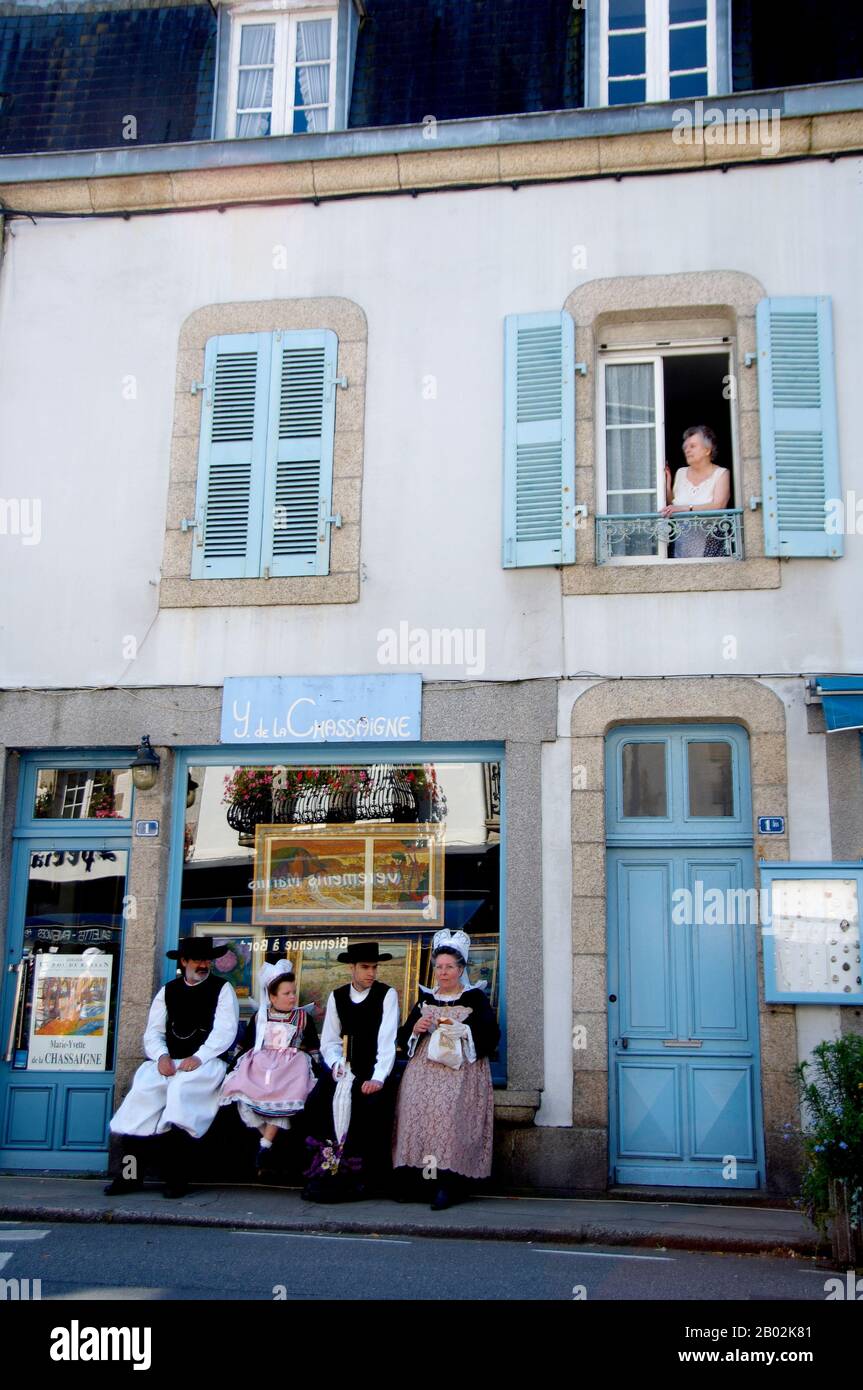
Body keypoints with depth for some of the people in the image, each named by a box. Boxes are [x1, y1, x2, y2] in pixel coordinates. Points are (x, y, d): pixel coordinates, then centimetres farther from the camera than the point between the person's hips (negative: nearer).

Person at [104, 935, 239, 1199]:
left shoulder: (222, 989, 7)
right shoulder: (167, 991, 19)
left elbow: (225, 1031, -5)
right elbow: (153, 1032, 10)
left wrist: (198, 1058, -19)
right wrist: (162, 1056, -11)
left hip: (207, 1062, -3)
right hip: (168, 1061, 4)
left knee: (181, 1087, -33)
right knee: (143, 1087, -25)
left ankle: (176, 1179, -27)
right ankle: (131, 1174, -17)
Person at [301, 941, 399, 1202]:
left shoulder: (387, 994, -3)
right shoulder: (337, 996, 9)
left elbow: (387, 1039, -14)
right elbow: (329, 1040, 7)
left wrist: (378, 1078, -25)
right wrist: (336, 1063, -14)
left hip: (374, 1072, -3)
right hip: (346, 1069, 3)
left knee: (373, 1105, -31)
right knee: (315, 1103, -22)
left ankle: (368, 1178, -13)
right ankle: (328, 1168, -6)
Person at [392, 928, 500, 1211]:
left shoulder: (475, 998, 9)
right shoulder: (425, 999, 21)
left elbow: (491, 1036, 0)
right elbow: (403, 1037, 21)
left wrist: (463, 1031, -12)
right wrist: (415, 1028, 0)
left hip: (461, 1068, -3)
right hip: (424, 1067, 3)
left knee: (449, 1107, -28)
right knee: (414, 1103, -23)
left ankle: (448, 1183, -25)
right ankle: (408, 1179, -21)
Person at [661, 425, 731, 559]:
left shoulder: (721, 474, 4)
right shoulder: (681, 473, 17)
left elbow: (718, 506, -12)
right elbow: (672, 504, 16)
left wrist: (685, 508, -22)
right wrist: (667, 483, 4)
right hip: (682, 541, 3)